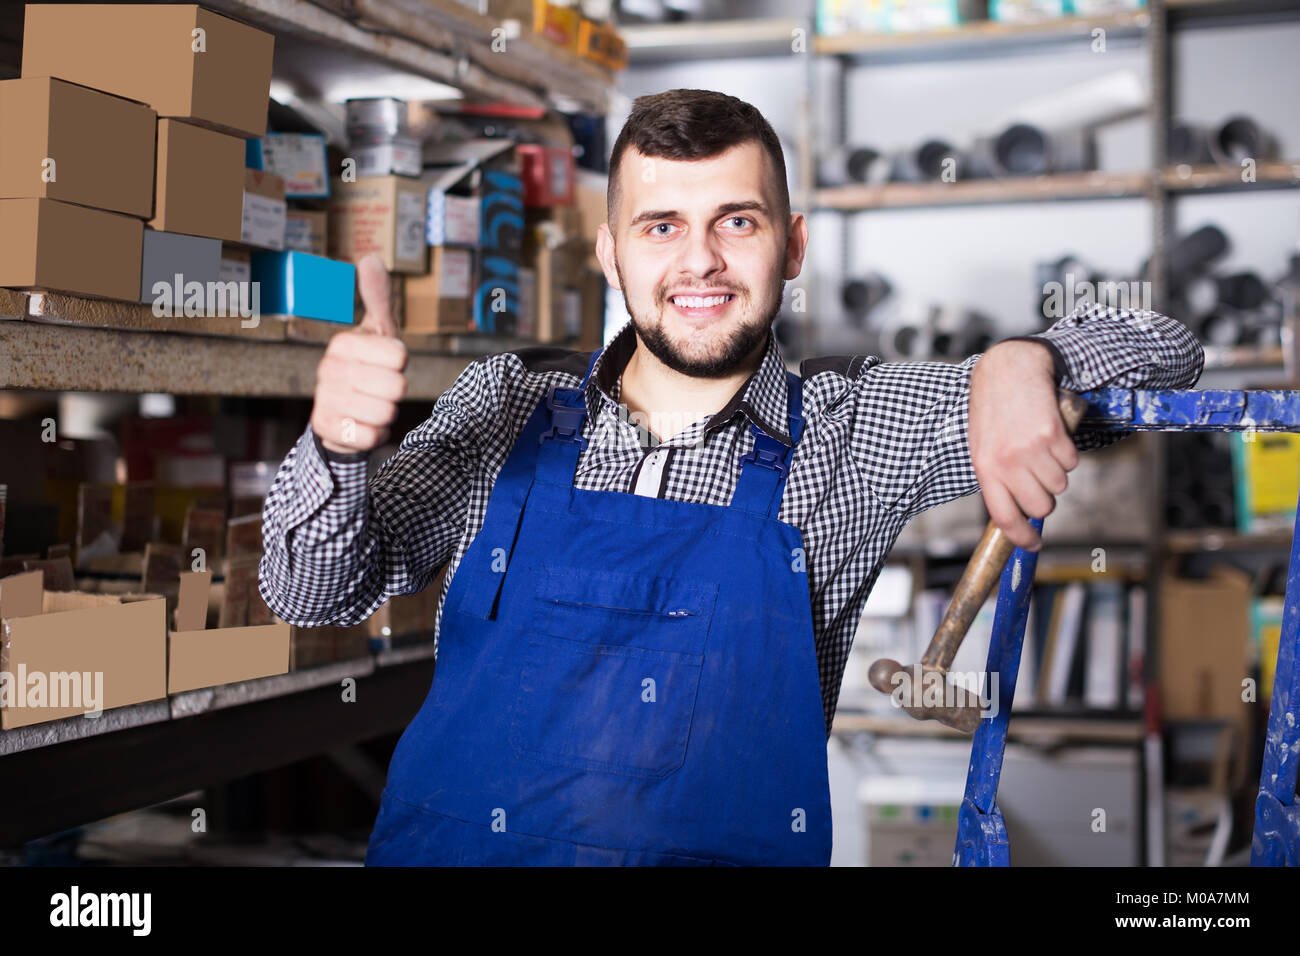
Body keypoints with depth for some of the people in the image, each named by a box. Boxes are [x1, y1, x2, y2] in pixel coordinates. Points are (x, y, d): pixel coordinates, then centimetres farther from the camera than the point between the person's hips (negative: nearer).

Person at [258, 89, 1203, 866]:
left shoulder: (851, 425, 3)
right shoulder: (508, 404, 8)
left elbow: (1161, 349, 7)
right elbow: (319, 592, 9)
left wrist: (1021, 361, -15)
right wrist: (337, 445, -11)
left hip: (726, 844, -1)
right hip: (447, 844, 1)